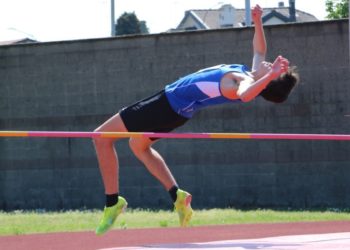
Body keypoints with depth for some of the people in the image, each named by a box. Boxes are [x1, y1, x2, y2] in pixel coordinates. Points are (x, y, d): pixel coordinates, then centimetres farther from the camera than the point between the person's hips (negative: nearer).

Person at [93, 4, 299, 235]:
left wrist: (271, 74, -63)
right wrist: (258, 21, 8)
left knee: (102, 137, -4)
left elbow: (244, 95, -58)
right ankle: (177, 194, 22)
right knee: (139, 145, 34)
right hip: (174, 103, 9)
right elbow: (260, 51, 17)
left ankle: (113, 201, 0)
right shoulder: (251, 75, -5)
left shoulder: (246, 83, -31)